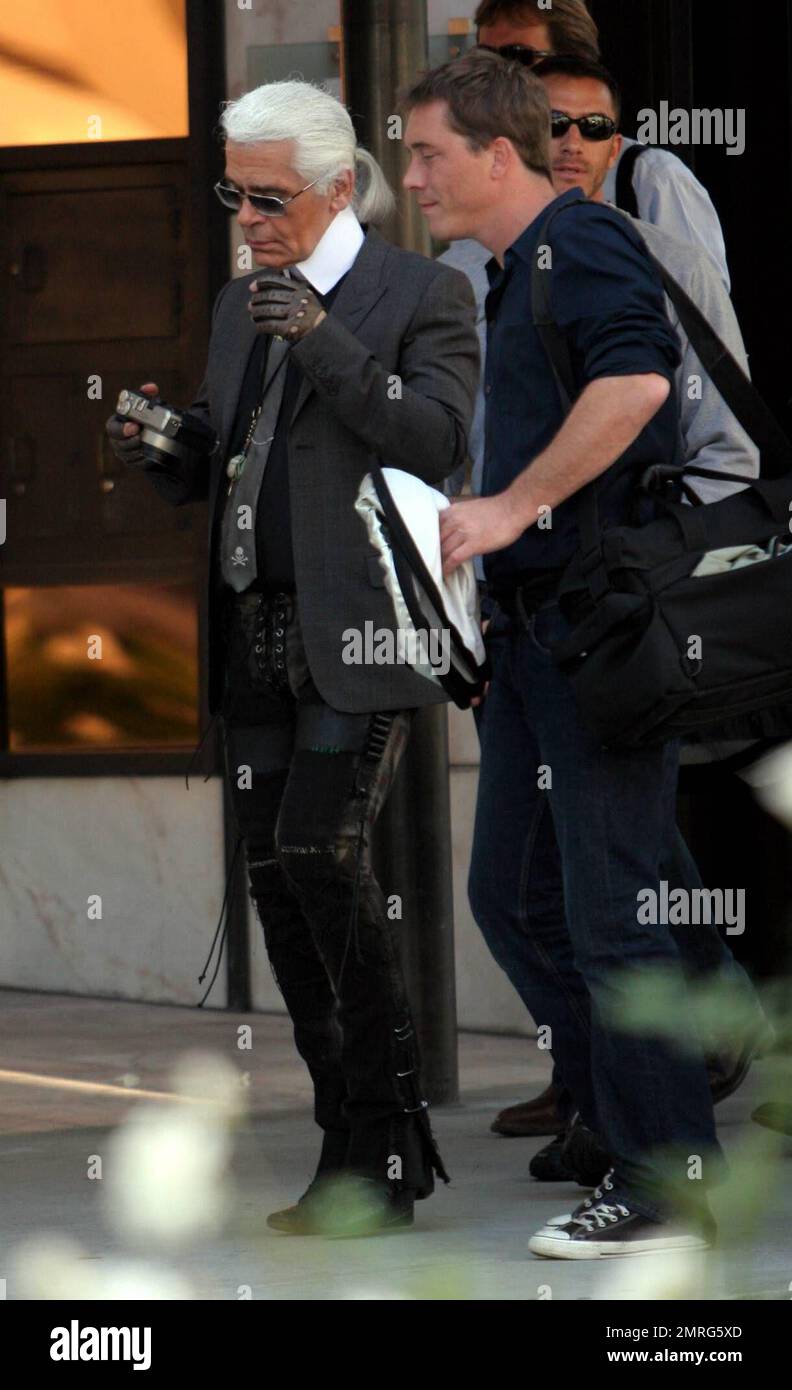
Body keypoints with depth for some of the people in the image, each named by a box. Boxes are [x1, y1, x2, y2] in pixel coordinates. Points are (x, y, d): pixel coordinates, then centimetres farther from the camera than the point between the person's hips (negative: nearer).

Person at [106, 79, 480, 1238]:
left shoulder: (423, 296, -2)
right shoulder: (242, 304, 19)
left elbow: (437, 442, -13)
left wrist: (326, 343, -19)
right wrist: (160, 451, 1)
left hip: (358, 631, -7)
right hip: (259, 638, 7)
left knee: (320, 857, -17)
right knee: (278, 880, 4)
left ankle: (385, 1152, -8)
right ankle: (358, 1149, 12)